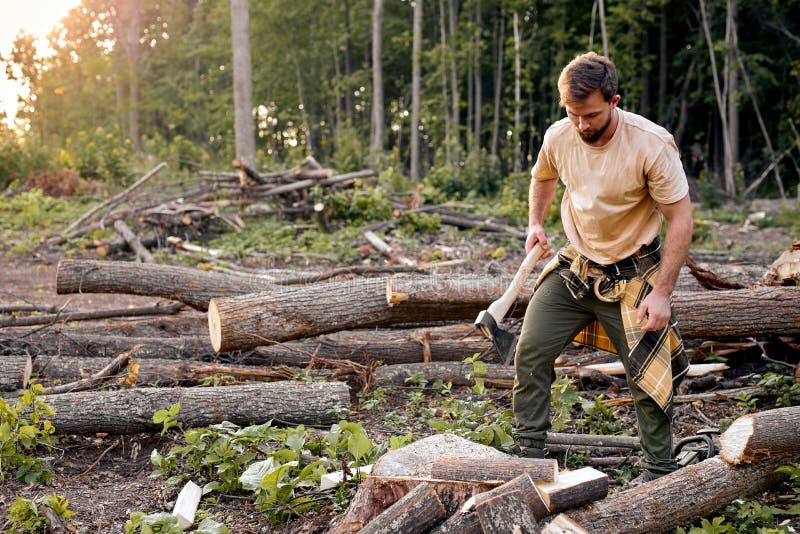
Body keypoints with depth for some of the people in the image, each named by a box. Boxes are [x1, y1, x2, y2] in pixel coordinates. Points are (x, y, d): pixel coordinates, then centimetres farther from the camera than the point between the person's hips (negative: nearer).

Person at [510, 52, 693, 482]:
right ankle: (528, 454, 16)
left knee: (649, 378, 1)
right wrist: (535, 223, 4)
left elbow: (680, 220, -19)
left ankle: (659, 475, 17)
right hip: (574, 267, 5)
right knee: (530, 355, 2)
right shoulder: (558, 136, -10)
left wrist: (661, 292, -21)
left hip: (633, 276, -4)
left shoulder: (652, 144, -24)